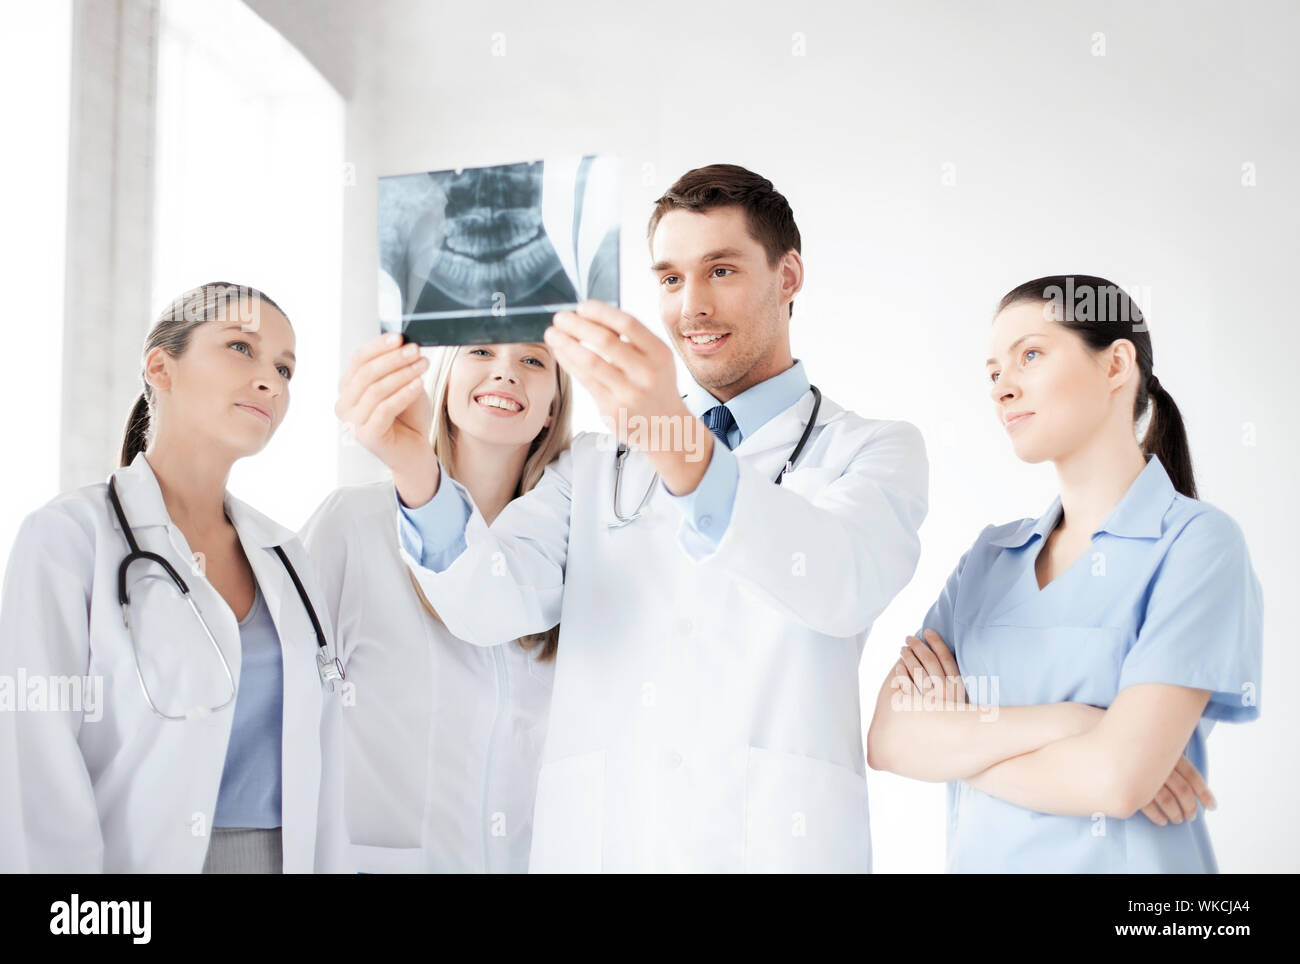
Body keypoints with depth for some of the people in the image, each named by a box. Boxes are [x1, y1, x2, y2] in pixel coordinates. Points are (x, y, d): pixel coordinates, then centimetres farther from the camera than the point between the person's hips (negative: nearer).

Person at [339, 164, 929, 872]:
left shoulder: (874, 451, 4)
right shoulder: (594, 465, 14)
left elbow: (844, 587, -18)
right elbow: (492, 602, -3)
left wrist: (681, 449, -33)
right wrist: (416, 469, -22)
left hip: (774, 845, -2)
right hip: (588, 842, 3)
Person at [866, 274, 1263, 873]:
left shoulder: (1197, 543, -12)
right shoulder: (990, 556, 4)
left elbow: (1118, 778, -23)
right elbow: (886, 739, -7)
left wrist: (957, 739, -9)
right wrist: (1058, 722, -20)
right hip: (978, 856, 5)